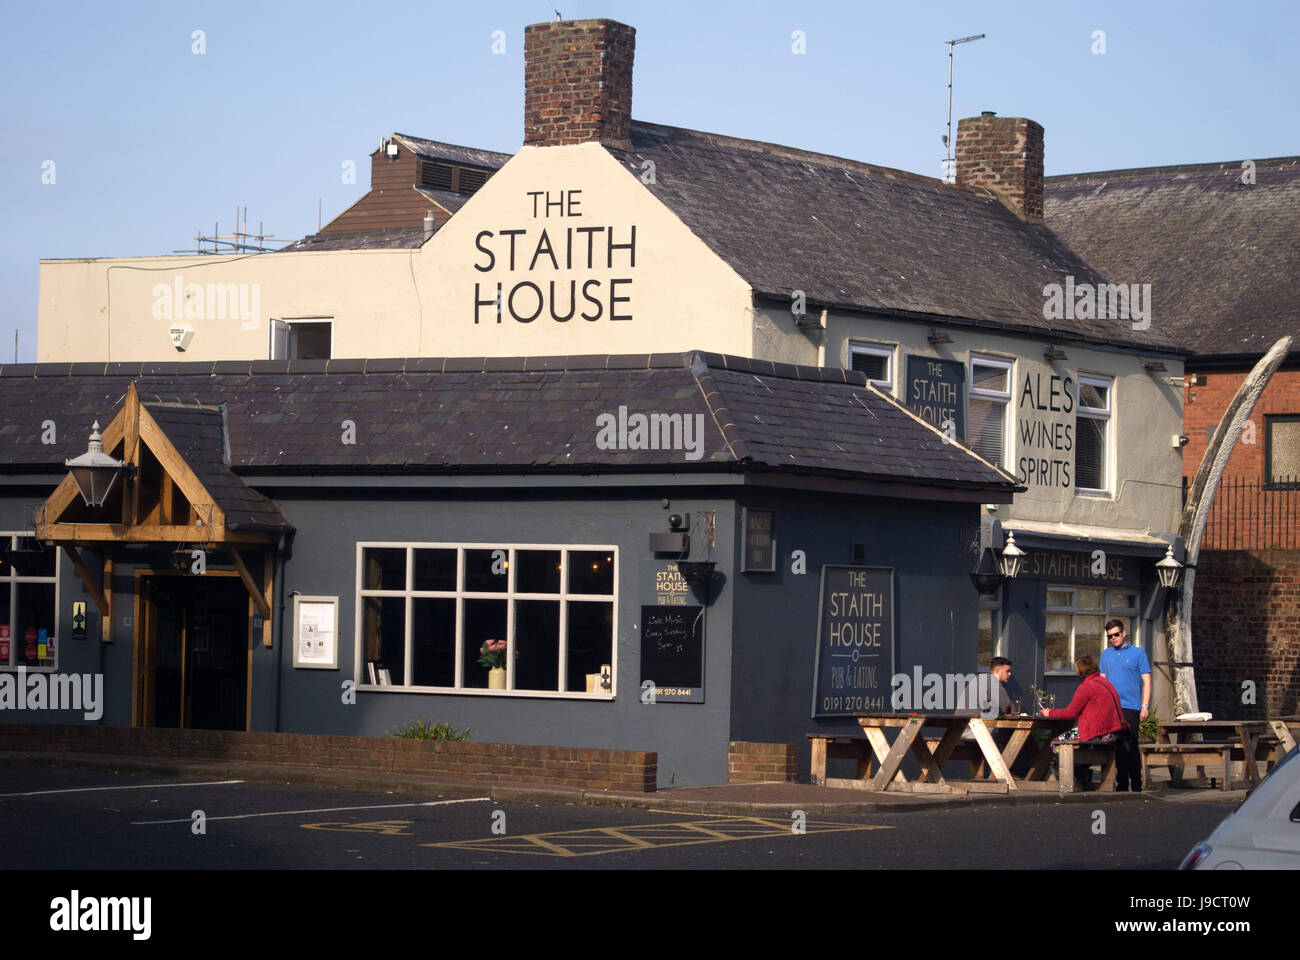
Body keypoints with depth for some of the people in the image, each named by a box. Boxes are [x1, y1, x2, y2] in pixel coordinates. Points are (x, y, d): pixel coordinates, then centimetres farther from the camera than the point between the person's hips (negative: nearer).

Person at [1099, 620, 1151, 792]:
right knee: (1118, 748, 5)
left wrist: (1145, 706, -8)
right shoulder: (1106, 654, 16)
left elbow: (1147, 681, 1)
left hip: (1130, 708, -4)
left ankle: (1136, 785, -5)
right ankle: (1121, 784, 10)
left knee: (1130, 747, -9)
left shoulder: (1137, 653, 3)